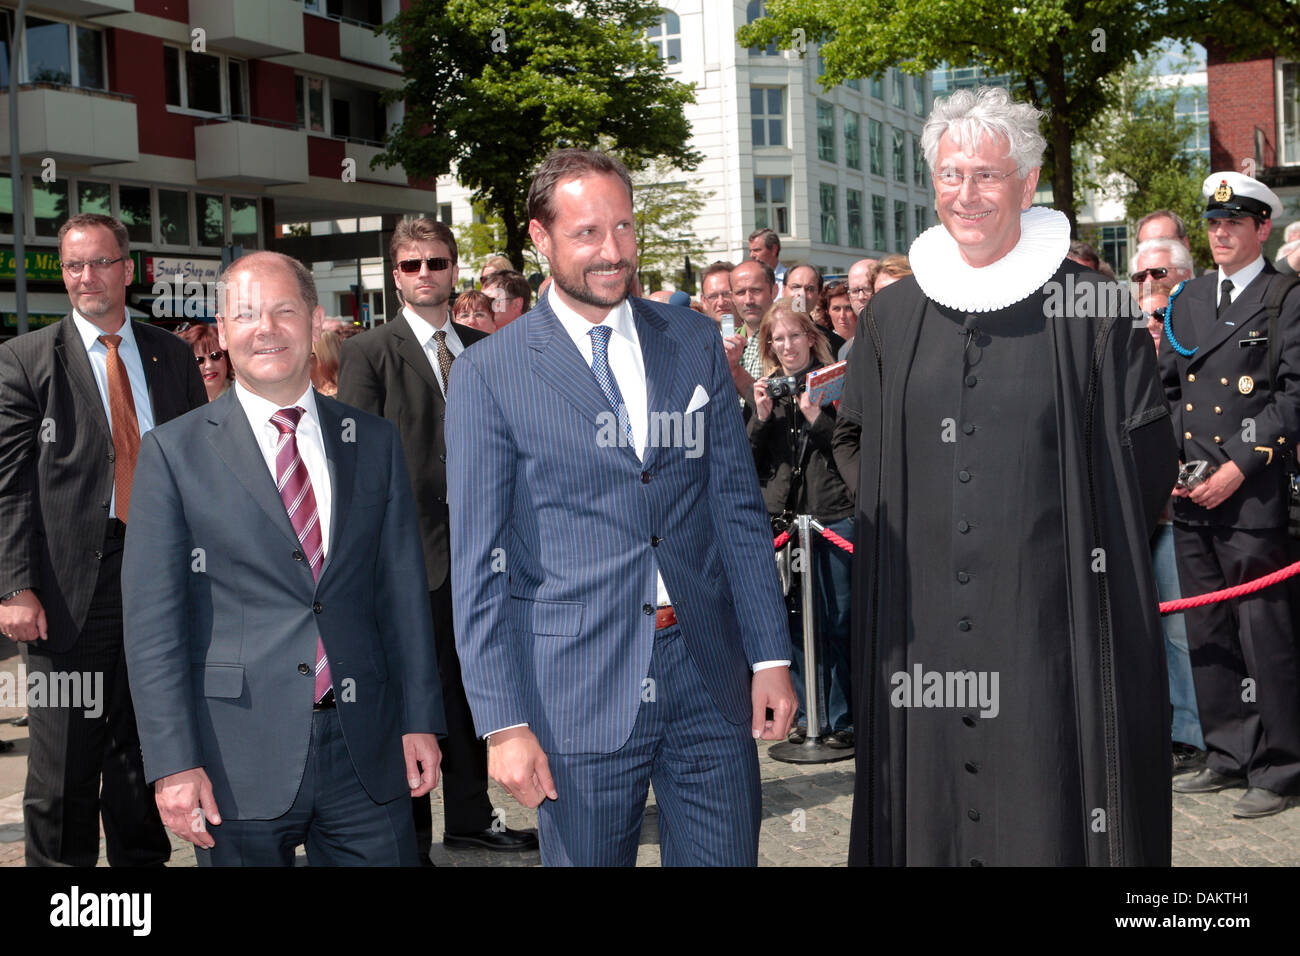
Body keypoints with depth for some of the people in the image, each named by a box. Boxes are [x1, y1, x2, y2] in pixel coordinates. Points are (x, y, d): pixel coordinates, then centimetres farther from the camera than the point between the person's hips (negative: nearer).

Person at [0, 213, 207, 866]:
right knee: (64, 760, 2)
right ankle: (58, 862, 17)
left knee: (146, 746, 14)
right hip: (71, 581, -3)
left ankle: (143, 858, 27)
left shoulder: (172, 356, 11)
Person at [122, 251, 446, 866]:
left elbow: (402, 590, 10)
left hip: (367, 753, 3)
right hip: (238, 763, -2)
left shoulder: (374, 442, 8)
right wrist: (174, 763, -10)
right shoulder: (174, 451, -1)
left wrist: (420, 720, 5)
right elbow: (153, 619, -4)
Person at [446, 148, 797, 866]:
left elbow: (738, 506, 9)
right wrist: (503, 720, -9)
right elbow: (479, 564, -4)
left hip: (712, 676, 3)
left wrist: (771, 656, 3)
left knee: (725, 856, 9)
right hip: (578, 695, -3)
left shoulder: (694, 342, 8)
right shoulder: (489, 375, -3)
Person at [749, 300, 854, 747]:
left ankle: (841, 718, 8)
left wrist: (816, 416, -15)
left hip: (833, 515, -4)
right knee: (792, 621, 7)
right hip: (780, 517, 4)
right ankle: (805, 715, 17)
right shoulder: (767, 390, 13)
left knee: (836, 621, 0)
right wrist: (761, 417, -5)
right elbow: (749, 459, 10)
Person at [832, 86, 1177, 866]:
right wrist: (897, 519, 7)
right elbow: (853, 437, 20)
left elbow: (1149, 450, 1)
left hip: (1050, 615, -3)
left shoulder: (1085, 305, -2)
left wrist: (1094, 543, -4)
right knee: (931, 807, 9)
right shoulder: (898, 312, 9)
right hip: (926, 619, 3)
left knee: (1051, 808, 1)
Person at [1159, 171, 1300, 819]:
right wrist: (1170, 462, 4)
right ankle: (1228, 757, 22)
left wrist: (1239, 466, -15)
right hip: (1192, 496, 6)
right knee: (1207, 633, 11)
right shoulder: (1188, 300, 16)